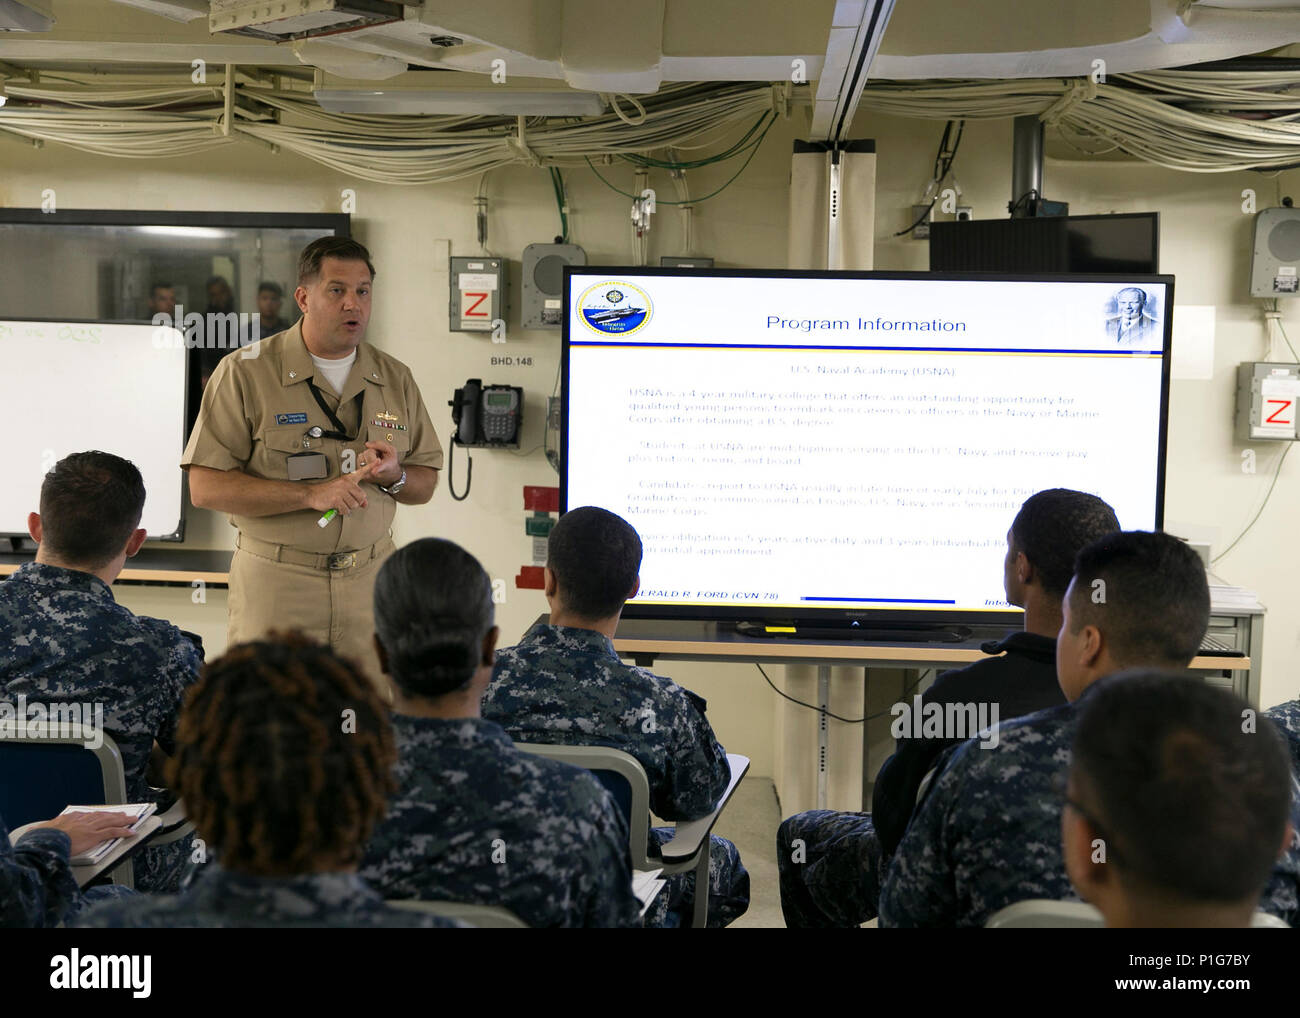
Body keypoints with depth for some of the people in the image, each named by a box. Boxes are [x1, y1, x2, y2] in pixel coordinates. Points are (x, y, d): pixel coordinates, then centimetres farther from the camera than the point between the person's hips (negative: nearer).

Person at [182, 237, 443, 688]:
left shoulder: (395, 378, 10)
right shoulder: (245, 372, -4)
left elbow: (425, 485, 16)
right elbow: (206, 487, -10)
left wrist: (394, 476, -8)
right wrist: (311, 494, -18)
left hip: (370, 581, 3)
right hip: (275, 584, -3)